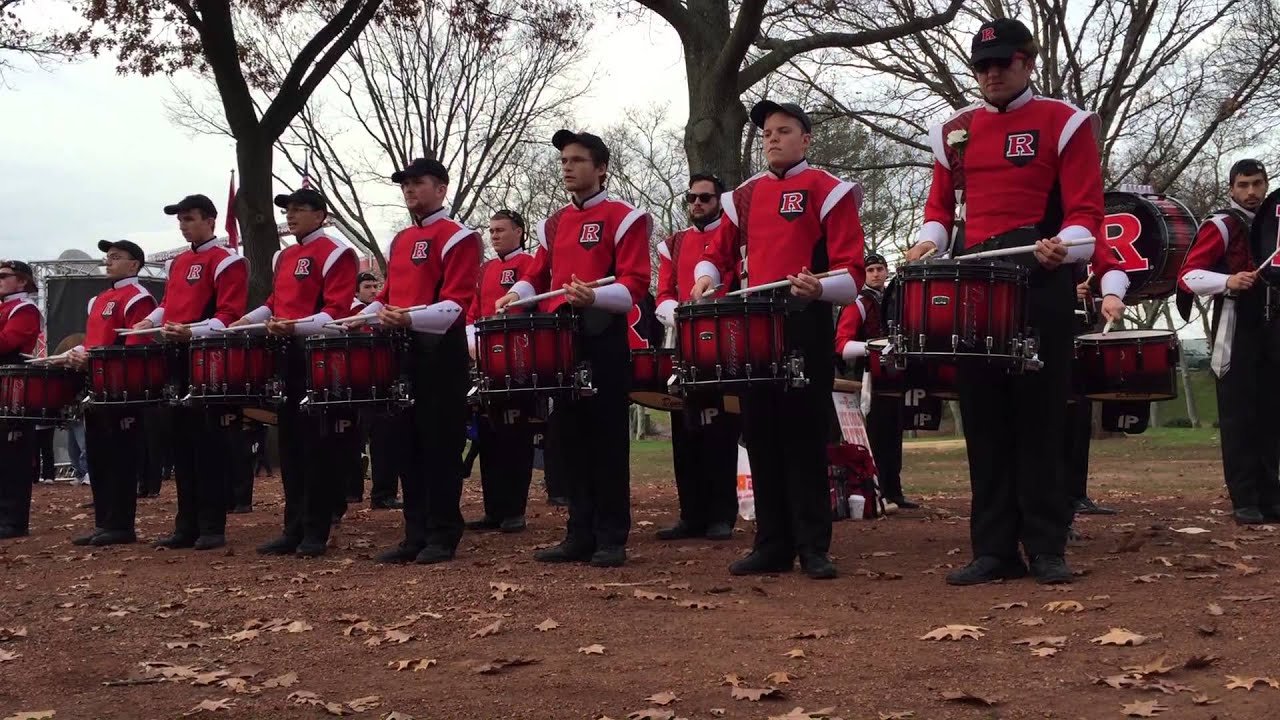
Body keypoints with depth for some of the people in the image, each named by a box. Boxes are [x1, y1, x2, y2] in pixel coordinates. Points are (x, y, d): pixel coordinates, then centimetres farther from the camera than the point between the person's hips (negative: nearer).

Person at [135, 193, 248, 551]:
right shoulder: (179, 262, 19)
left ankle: (212, 528, 1)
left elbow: (229, 316, -15)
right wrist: (150, 321, 9)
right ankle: (187, 526, 15)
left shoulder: (227, 261, -6)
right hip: (177, 361, 8)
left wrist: (191, 331, -26)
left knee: (209, 446, -5)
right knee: (181, 445, 9)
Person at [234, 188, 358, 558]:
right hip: (286, 357, 8)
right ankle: (293, 529, 15)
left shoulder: (336, 253, -8)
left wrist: (295, 327, -28)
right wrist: (246, 320, 7)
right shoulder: (284, 256, 18)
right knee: (290, 445, 9)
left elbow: (336, 312, -16)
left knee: (318, 446, -3)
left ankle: (315, 533, 2)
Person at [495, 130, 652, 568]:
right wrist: (515, 294, -3)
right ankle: (580, 535, 14)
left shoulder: (624, 218, -3)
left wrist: (594, 296, -29)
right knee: (570, 437, 7)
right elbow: (538, 275, 18)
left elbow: (634, 286, -11)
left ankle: (612, 540, 4)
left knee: (607, 438, -2)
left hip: (604, 339, -6)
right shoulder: (554, 224, 17)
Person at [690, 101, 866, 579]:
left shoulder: (828, 191, -1)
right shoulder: (746, 195, 15)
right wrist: (706, 278, 1)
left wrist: (818, 287, -27)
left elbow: (852, 274, -7)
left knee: (804, 435, -4)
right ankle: (772, 545, 13)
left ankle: (814, 548, 3)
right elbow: (719, 252, 23)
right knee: (761, 436, 6)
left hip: (807, 328, -5)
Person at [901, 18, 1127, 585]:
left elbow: (1085, 212, -5)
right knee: (983, 416, 4)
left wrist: (1062, 246, -25)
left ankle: (1047, 549, 7)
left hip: (1039, 281, -4)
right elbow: (941, 204, 18)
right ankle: (994, 550, 9)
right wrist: (930, 241, -3)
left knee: (1038, 413, -1)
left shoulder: (1064, 123, 1)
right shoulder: (954, 132, 14)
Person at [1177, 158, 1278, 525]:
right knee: (1239, 419, -4)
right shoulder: (1220, 225, -6)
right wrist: (1228, 281, -29)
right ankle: (1245, 501, -1)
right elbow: (1188, 276, -15)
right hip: (1237, 336, -6)